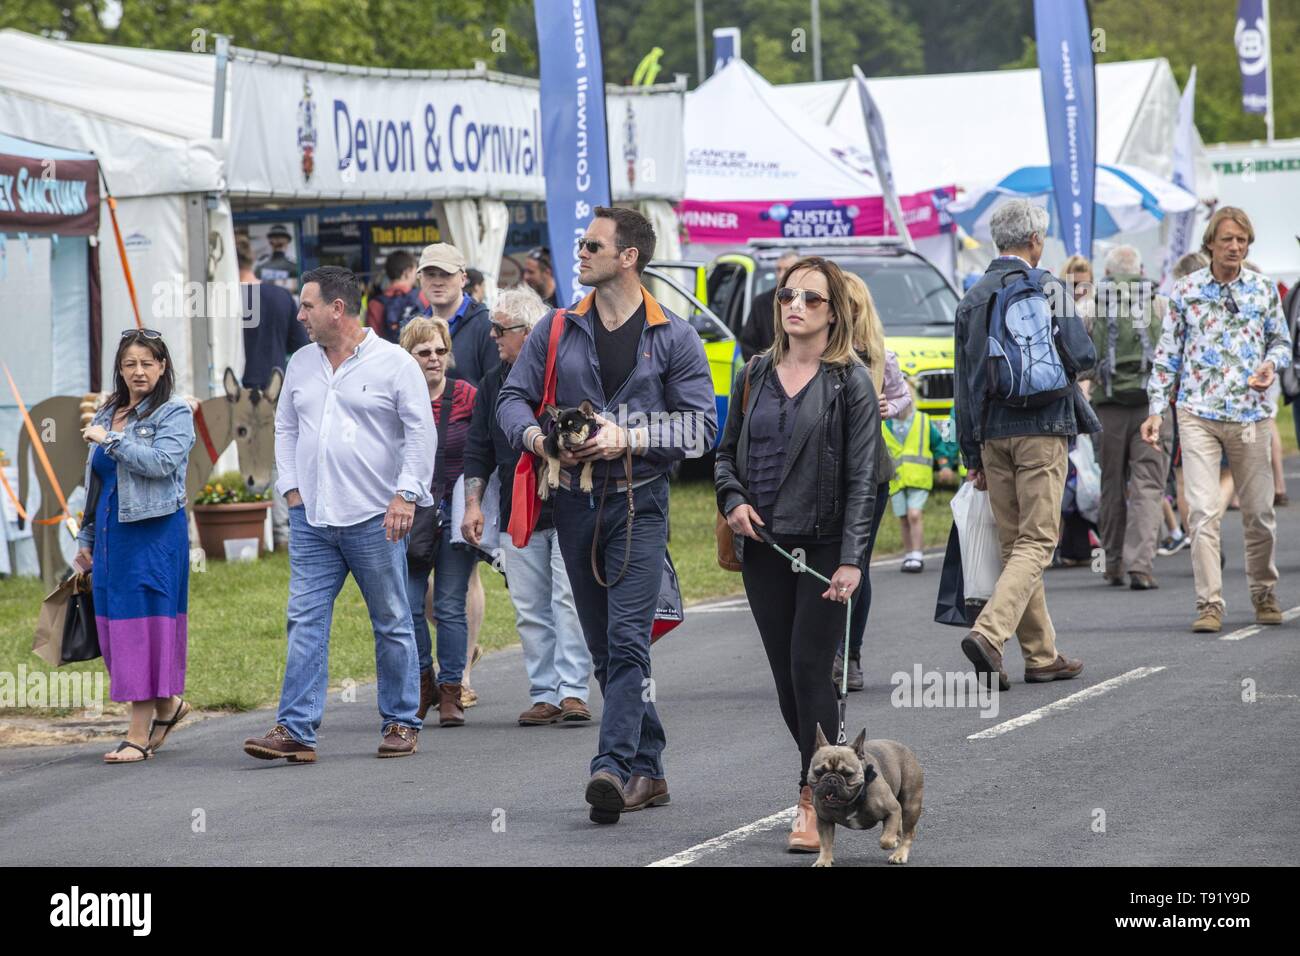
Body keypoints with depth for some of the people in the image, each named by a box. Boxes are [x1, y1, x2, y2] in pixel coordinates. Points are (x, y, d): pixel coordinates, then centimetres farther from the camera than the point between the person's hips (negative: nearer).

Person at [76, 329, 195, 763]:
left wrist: (111, 440, -16)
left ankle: (139, 735, -6)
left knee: (144, 626, -7)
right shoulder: (106, 415, 16)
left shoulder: (174, 414, -2)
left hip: (154, 531, -7)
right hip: (111, 532, 7)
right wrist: (86, 537, 20)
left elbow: (162, 462, -19)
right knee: (113, 625, 7)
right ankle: (167, 704, 26)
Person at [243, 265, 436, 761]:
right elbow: (286, 428, 21)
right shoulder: (301, 363, 13)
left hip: (374, 517, -4)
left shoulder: (393, 363, -4)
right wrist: (291, 488, 10)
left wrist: (406, 495, -13)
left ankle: (401, 723, 15)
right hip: (311, 518, 4)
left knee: (392, 624, 4)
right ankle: (295, 729, -6)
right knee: (305, 622, -3)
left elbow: (421, 432, -5)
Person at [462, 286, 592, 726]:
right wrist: (473, 503, 7)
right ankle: (544, 695, 7)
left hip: (571, 511, -5)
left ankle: (573, 690, -9)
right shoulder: (493, 385, 12)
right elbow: (478, 452, 16)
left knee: (568, 602, -10)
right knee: (530, 611, 3)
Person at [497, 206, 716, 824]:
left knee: (627, 641, -16)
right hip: (575, 502, 4)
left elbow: (700, 424, -4)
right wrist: (536, 437, -14)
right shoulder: (557, 330, 9)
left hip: (639, 501, -4)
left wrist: (629, 439, -16)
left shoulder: (673, 338, 0)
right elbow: (512, 397, 8)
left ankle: (613, 767, -24)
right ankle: (647, 769, 18)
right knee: (604, 649, 8)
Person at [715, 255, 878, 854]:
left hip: (824, 544, -5)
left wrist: (851, 558, -16)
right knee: (784, 673, 7)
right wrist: (733, 501, -2)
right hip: (764, 545, 5)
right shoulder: (755, 376, 10)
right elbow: (727, 453, 19)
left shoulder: (850, 382, -4)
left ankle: (815, 797, -4)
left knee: (810, 667, -10)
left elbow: (862, 476, -8)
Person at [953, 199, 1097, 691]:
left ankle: (1041, 654, 15)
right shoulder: (1046, 289, -7)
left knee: (1013, 543, 11)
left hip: (991, 434, 6)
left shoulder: (972, 298, 10)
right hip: (1041, 431, -6)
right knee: (1036, 542, -5)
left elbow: (963, 383, 11)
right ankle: (989, 632, -23)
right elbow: (1082, 355, -13)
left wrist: (972, 455, 15)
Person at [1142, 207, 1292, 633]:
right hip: (1198, 414, -2)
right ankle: (1209, 604, -9)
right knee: (1204, 511, -11)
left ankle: (1264, 594, 26)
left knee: (1259, 512, 7)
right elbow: (1168, 353, 7)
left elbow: (1282, 340, 16)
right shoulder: (1186, 290, 3)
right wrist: (1156, 410, 2)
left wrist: (1272, 364, -7)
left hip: (1252, 414, 2)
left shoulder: (1264, 290, 7)